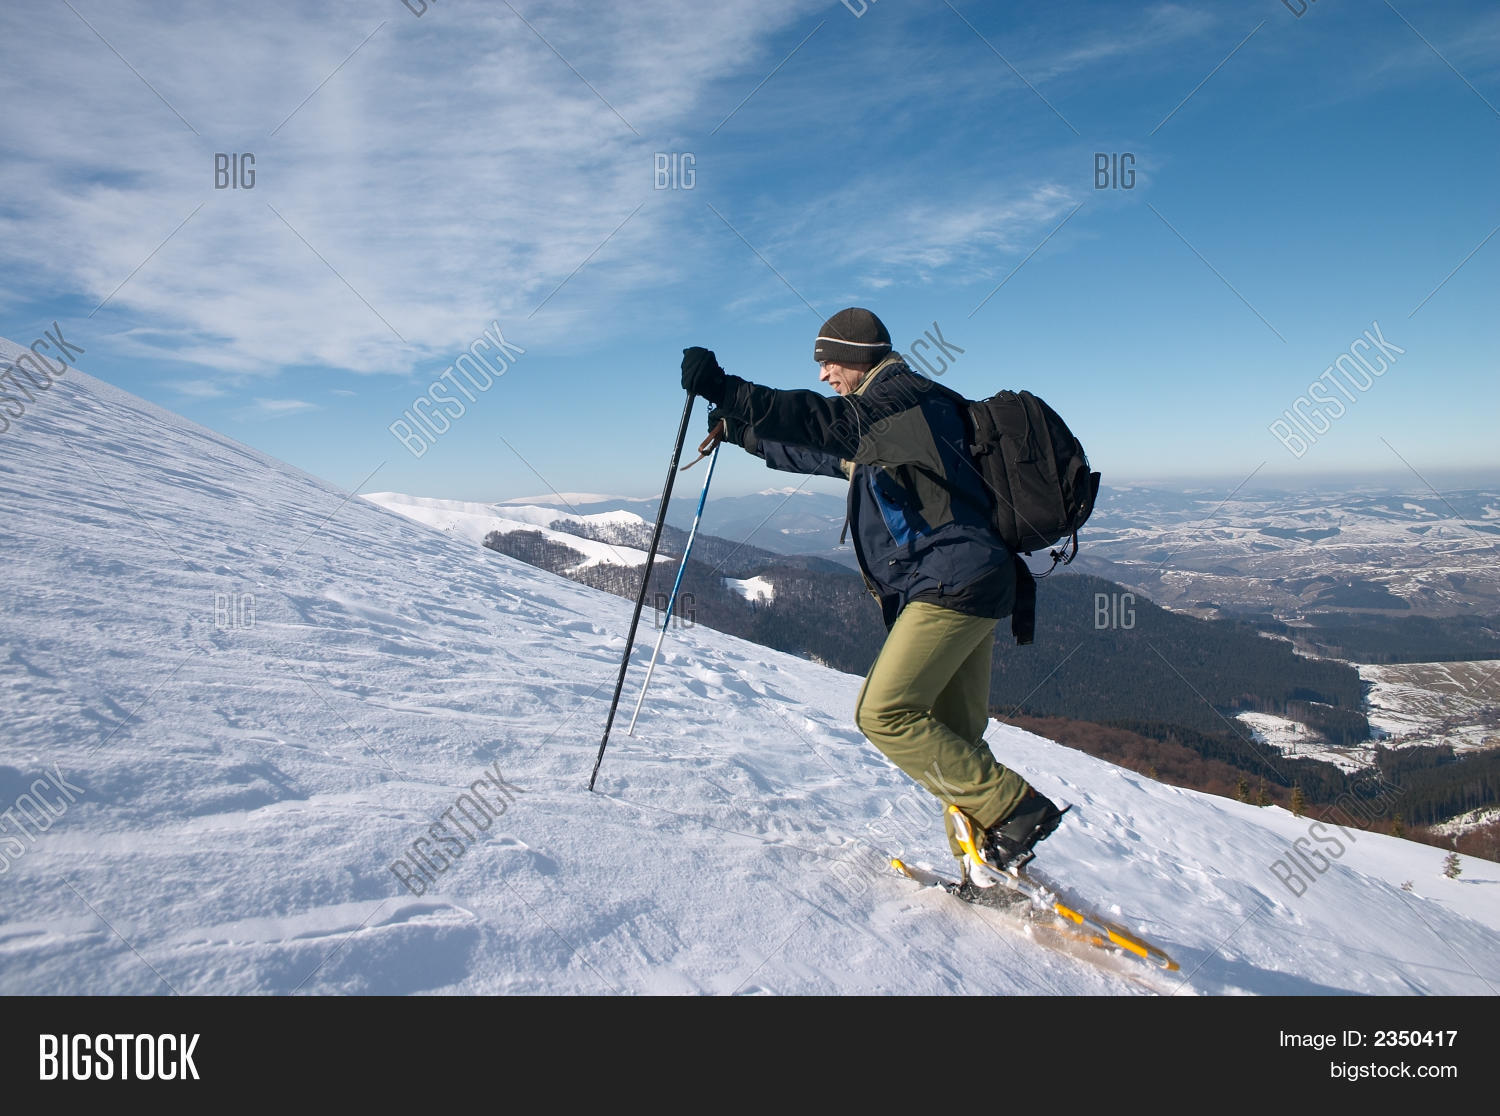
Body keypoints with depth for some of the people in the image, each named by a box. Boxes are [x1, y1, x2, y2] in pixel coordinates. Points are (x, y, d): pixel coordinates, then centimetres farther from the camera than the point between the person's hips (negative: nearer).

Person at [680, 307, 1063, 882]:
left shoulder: (905, 393, -4)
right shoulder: (876, 422, 26)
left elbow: (828, 423, -21)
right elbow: (811, 450, 37)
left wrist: (724, 390, -26)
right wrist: (738, 430, 36)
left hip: (954, 581, -10)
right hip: (955, 589, 10)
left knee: (885, 714, -15)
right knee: (950, 740, 7)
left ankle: (1014, 809, -8)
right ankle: (990, 865, 12)